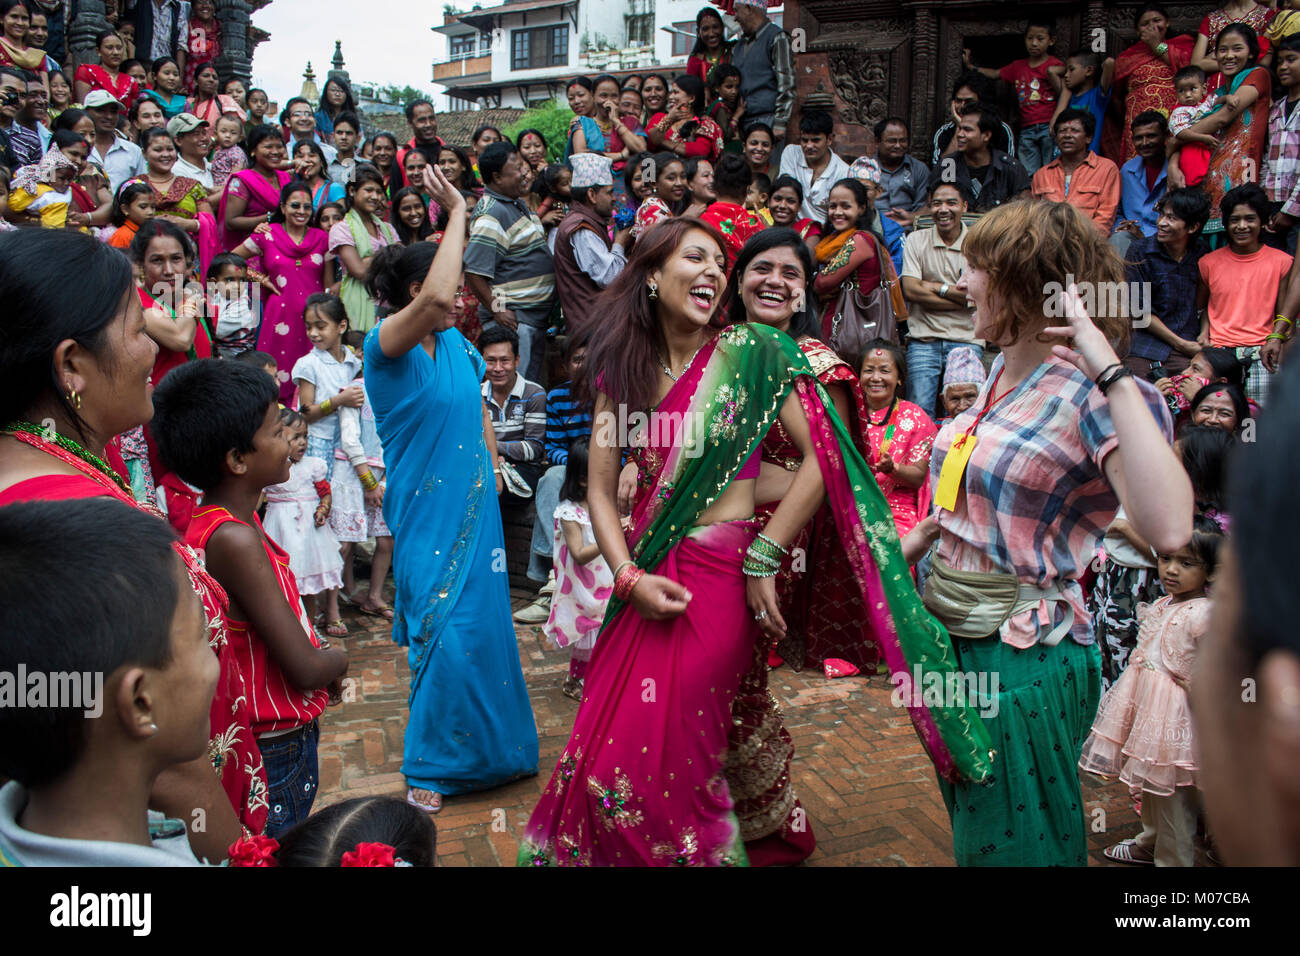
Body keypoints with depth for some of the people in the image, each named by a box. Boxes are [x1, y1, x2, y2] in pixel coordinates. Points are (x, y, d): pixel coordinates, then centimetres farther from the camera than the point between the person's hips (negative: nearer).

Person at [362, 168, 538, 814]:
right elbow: (433, 299, -36)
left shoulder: (454, 342, 6)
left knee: (483, 623, 13)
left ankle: (484, 749, 32)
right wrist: (457, 213, -27)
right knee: (445, 631, -4)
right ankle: (430, 769, 14)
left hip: (473, 506, 6)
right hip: (426, 513, -6)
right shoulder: (386, 346, -15)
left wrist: (491, 468, 17)